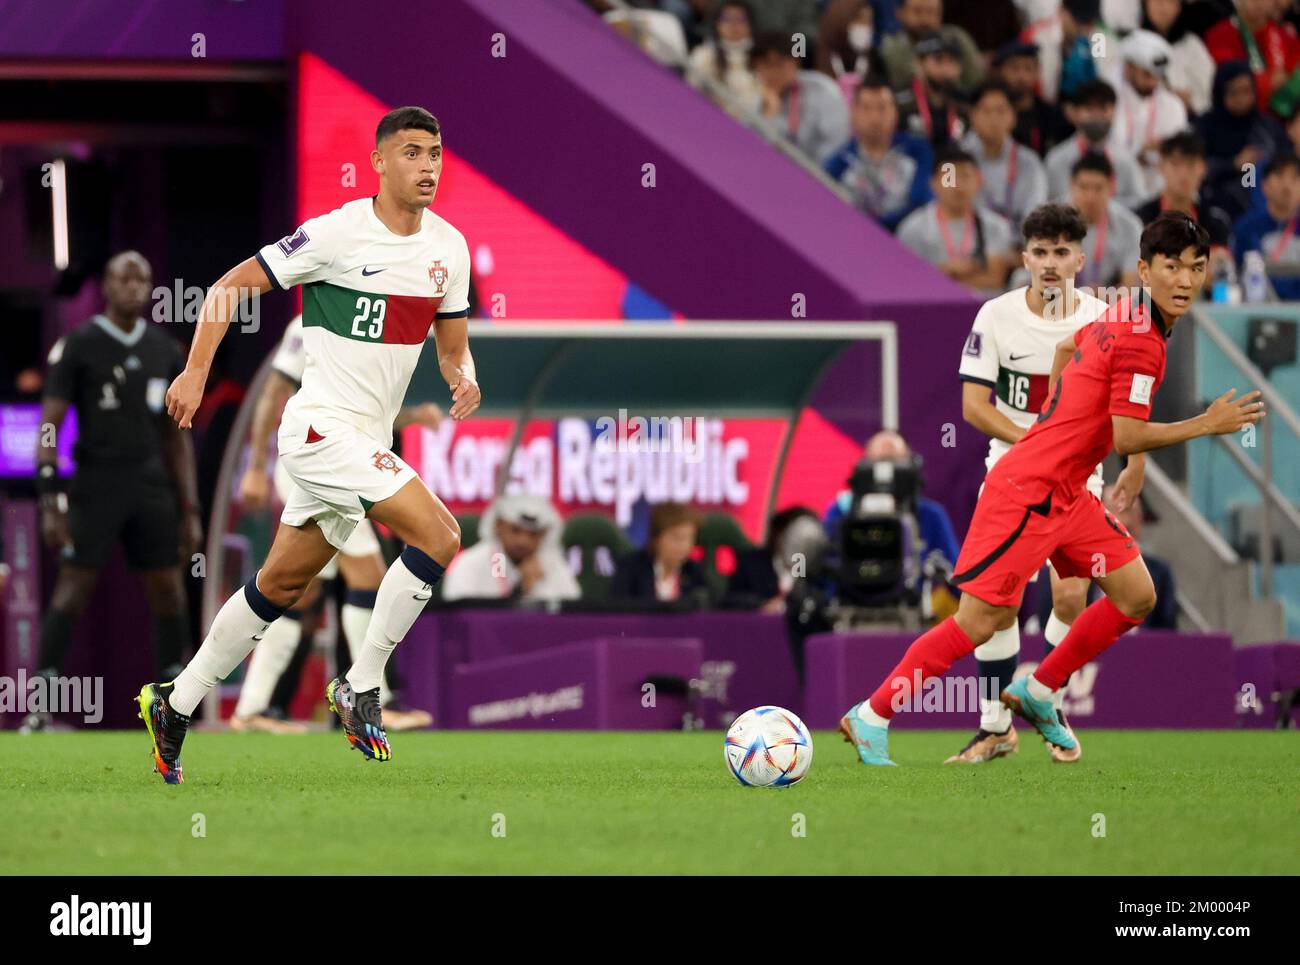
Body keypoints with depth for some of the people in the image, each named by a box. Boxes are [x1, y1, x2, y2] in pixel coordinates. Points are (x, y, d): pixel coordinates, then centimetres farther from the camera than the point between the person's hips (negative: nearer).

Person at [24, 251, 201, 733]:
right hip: (97, 484, -5)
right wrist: (51, 502, -14)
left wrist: (190, 511, 12)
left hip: (151, 485, 5)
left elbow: (176, 439, 16)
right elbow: (50, 427, -5)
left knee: (168, 589, 2)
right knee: (73, 585, -9)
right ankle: (41, 703, -9)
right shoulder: (78, 346, -3)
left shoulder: (165, 351, 12)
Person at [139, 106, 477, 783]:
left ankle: (174, 708, 25)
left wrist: (463, 377, -7)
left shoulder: (448, 246, 7)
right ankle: (360, 689, -9)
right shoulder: (340, 233, -13)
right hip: (323, 424, -8)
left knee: (280, 586, 14)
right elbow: (231, 286, -7)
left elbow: (452, 345, 17)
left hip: (367, 440, 8)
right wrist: (195, 372, -15)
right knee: (439, 537, -20)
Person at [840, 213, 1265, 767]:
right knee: (981, 622, -8)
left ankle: (1036, 693, 19)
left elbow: (1066, 348, 27)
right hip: (1026, 492, -10)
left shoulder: (1122, 317, 9)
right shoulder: (1141, 342, -20)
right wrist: (1207, 425, -17)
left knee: (1136, 597, 6)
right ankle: (870, 717, 2)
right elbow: (1126, 438, -23)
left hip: (1066, 494, 10)